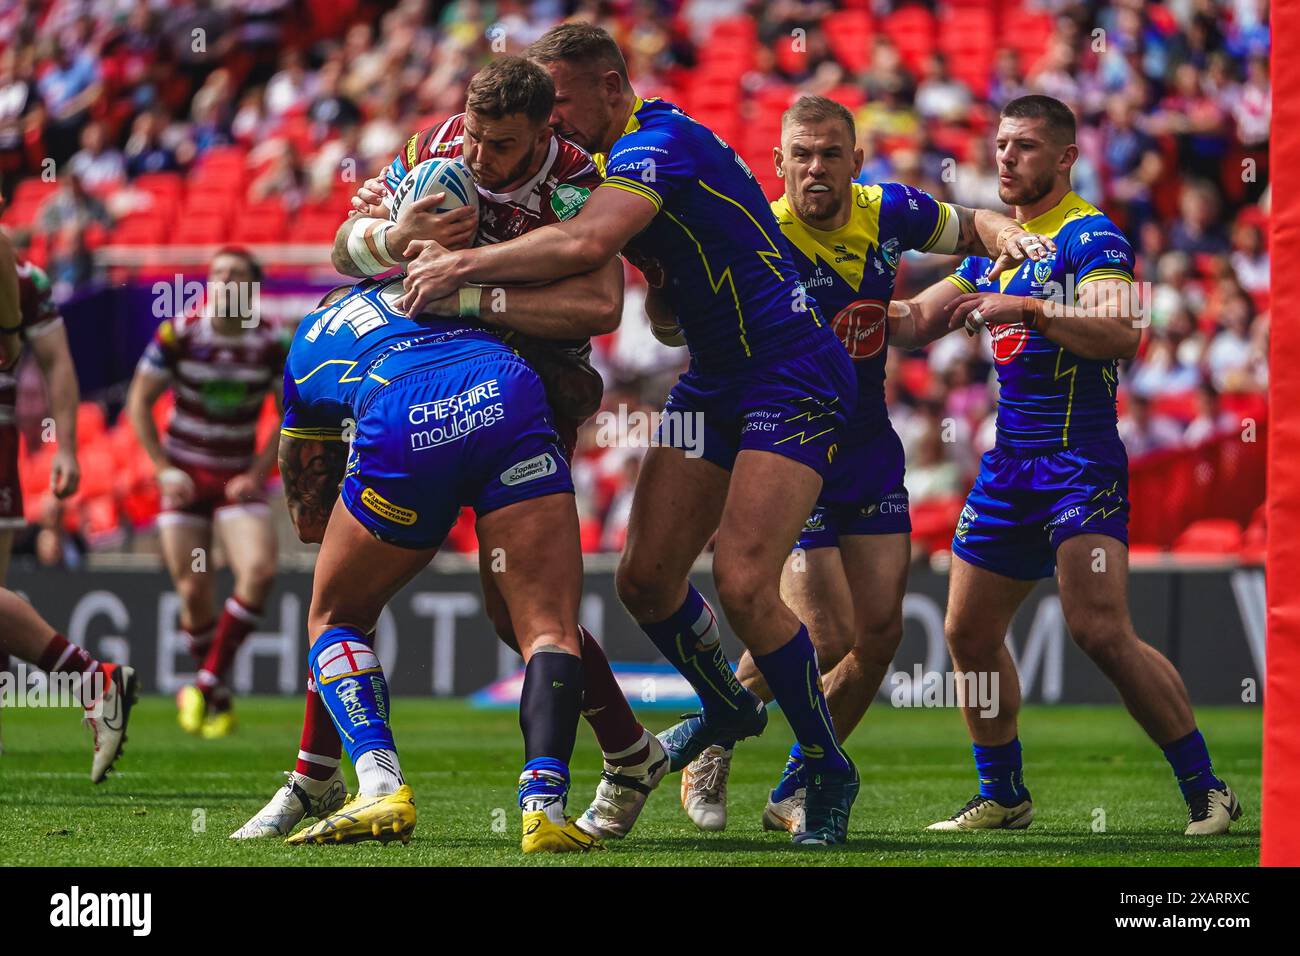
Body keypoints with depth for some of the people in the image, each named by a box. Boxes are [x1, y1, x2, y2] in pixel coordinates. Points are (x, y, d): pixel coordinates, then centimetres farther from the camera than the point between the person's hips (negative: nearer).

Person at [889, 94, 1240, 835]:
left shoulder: (1090, 238, -9)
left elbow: (1121, 331, -24)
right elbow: (917, 321, 19)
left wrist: (1027, 307, -27)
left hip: (1081, 461, -8)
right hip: (1010, 463, 8)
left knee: (1103, 633, -18)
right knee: (971, 634, 8)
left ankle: (1206, 790, -10)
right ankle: (1004, 796, 22)